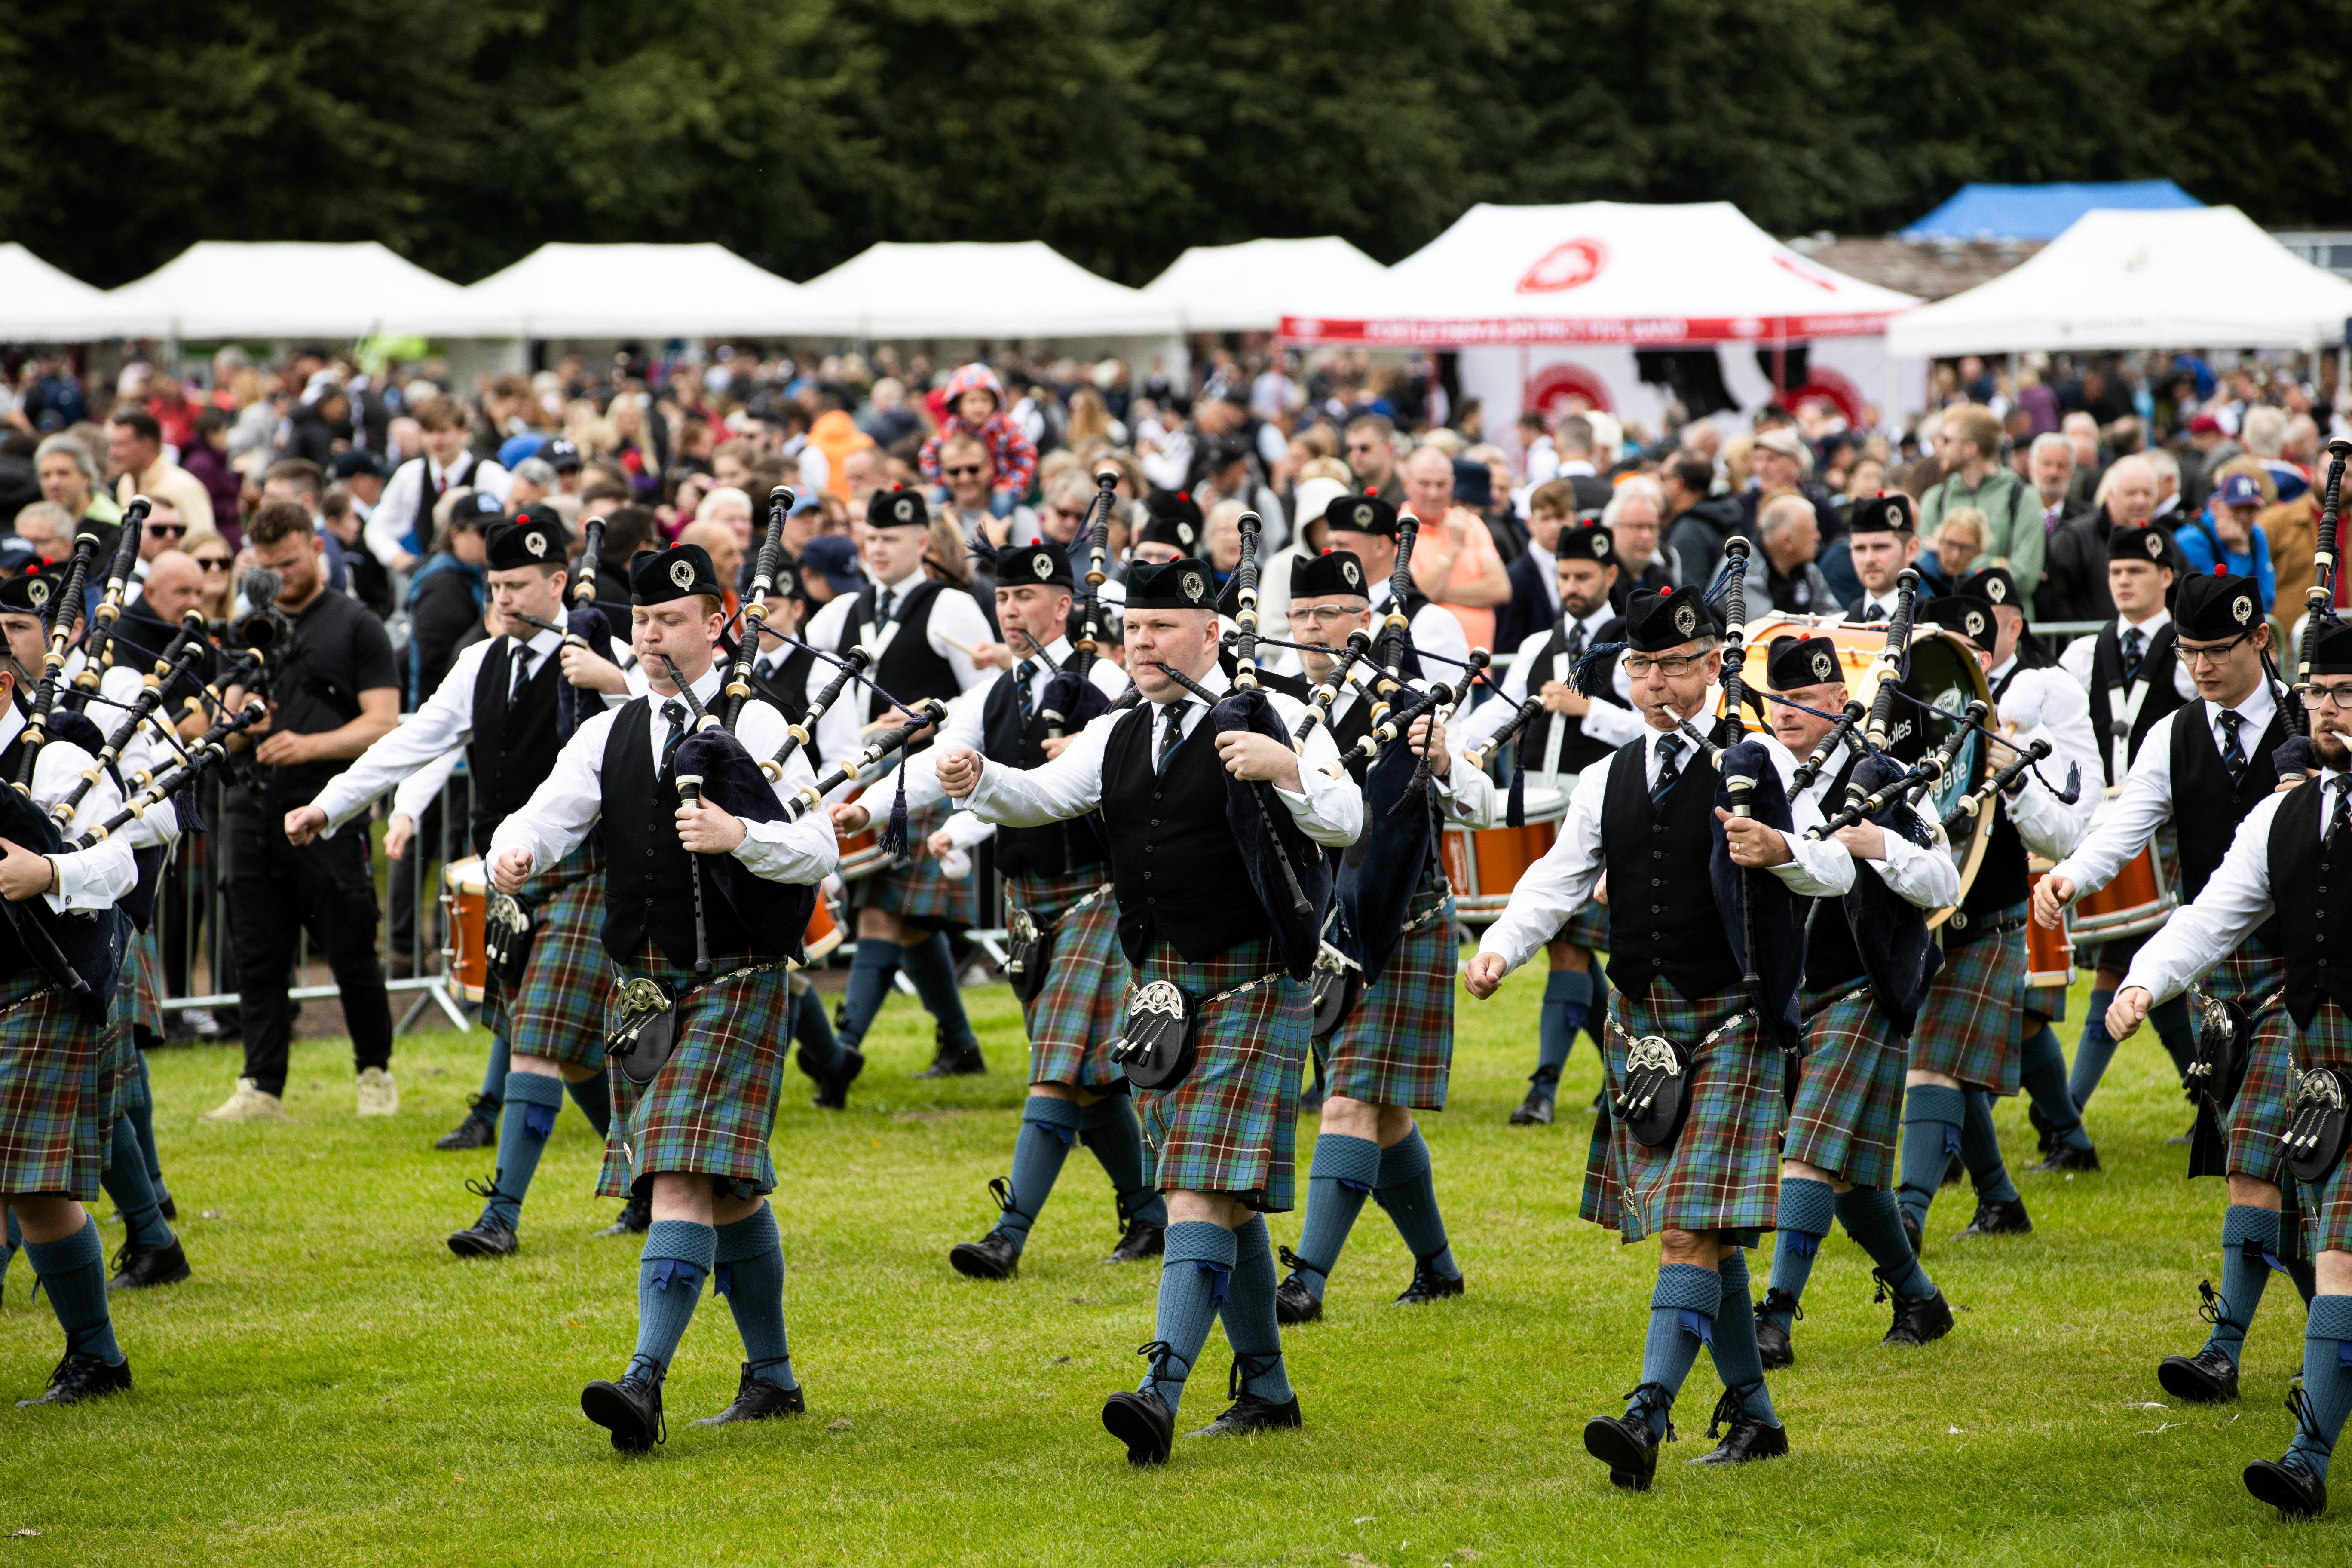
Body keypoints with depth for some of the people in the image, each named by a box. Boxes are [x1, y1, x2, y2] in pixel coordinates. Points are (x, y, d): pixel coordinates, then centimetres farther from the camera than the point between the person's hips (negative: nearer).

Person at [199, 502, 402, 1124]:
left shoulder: (356, 628, 2)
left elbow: (382, 724, -6)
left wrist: (309, 745, -20)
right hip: (256, 811, 4)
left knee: (352, 955, 0)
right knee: (259, 958, 3)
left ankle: (375, 1074, 16)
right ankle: (262, 1089, 6)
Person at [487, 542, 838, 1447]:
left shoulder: (754, 727, -4)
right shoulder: (608, 736, 11)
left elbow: (818, 851, -9)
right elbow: (549, 815, -3)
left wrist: (739, 836, -27)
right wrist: (515, 854, -26)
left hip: (735, 981, -6)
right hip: (642, 988, 6)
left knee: (683, 1176, -18)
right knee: (728, 1188, 16)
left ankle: (645, 1384, -28)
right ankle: (773, 1378, 28)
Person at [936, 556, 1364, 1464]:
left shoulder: (1271, 717, -5)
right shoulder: (1117, 738, 12)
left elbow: (1346, 821, -11)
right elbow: (1044, 796, 1)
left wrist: (1282, 767, -29)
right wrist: (978, 779, -19)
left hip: (1252, 986, -6)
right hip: (1161, 986, 6)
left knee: (1202, 1187, -16)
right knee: (1225, 1197, 15)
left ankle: (1162, 1392, -25)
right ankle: (1266, 1389, 26)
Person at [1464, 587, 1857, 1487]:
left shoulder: (1758, 764, -4)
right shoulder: (1609, 780, 12)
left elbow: (1837, 873, -9)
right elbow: (1558, 880, 7)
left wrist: (1783, 851, -31)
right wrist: (1500, 947, -11)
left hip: (1730, 1024, -6)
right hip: (1640, 1023, 6)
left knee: (1693, 1227, -14)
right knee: (1701, 1232, 12)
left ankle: (1648, 1415, -25)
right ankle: (1752, 1414, 25)